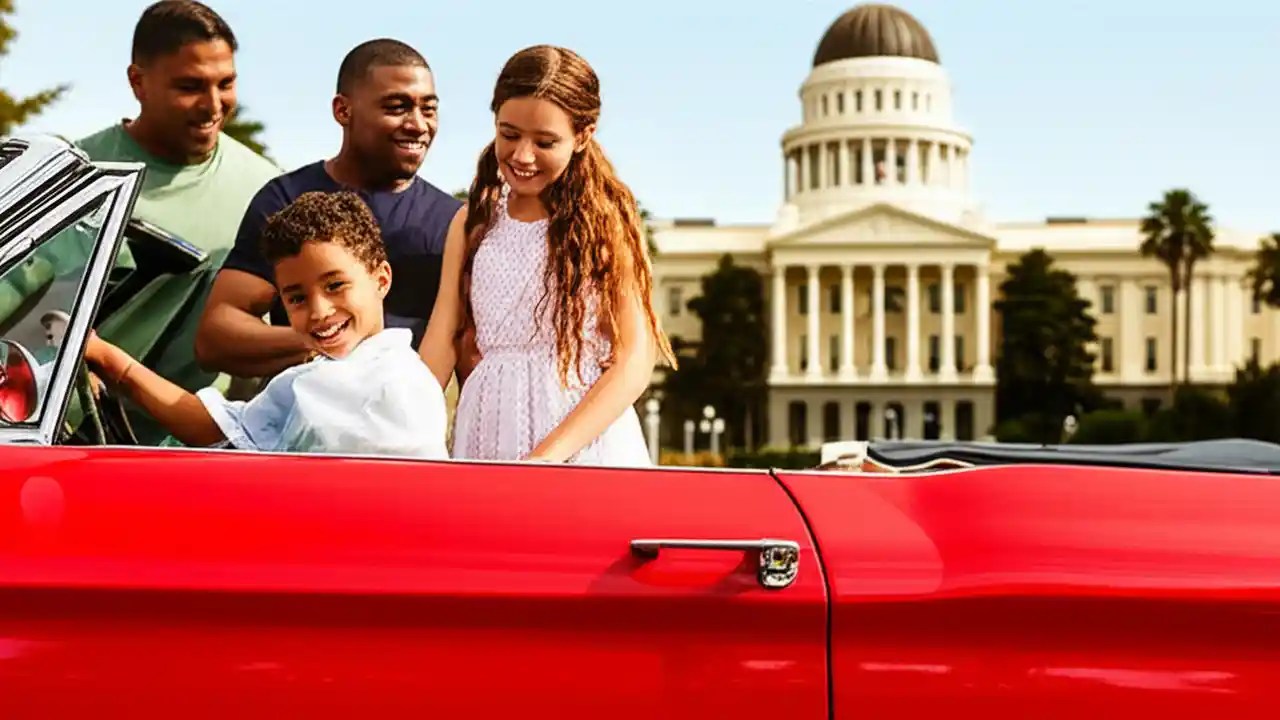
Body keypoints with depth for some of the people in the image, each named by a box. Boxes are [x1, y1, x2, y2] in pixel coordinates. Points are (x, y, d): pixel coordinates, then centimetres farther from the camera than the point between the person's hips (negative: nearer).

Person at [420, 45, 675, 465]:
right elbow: (441, 343, 4)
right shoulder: (473, 222, 9)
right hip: (486, 437, 3)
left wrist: (549, 454, -18)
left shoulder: (606, 220, -2)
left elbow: (635, 360, -8)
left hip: (587, 438, -3)